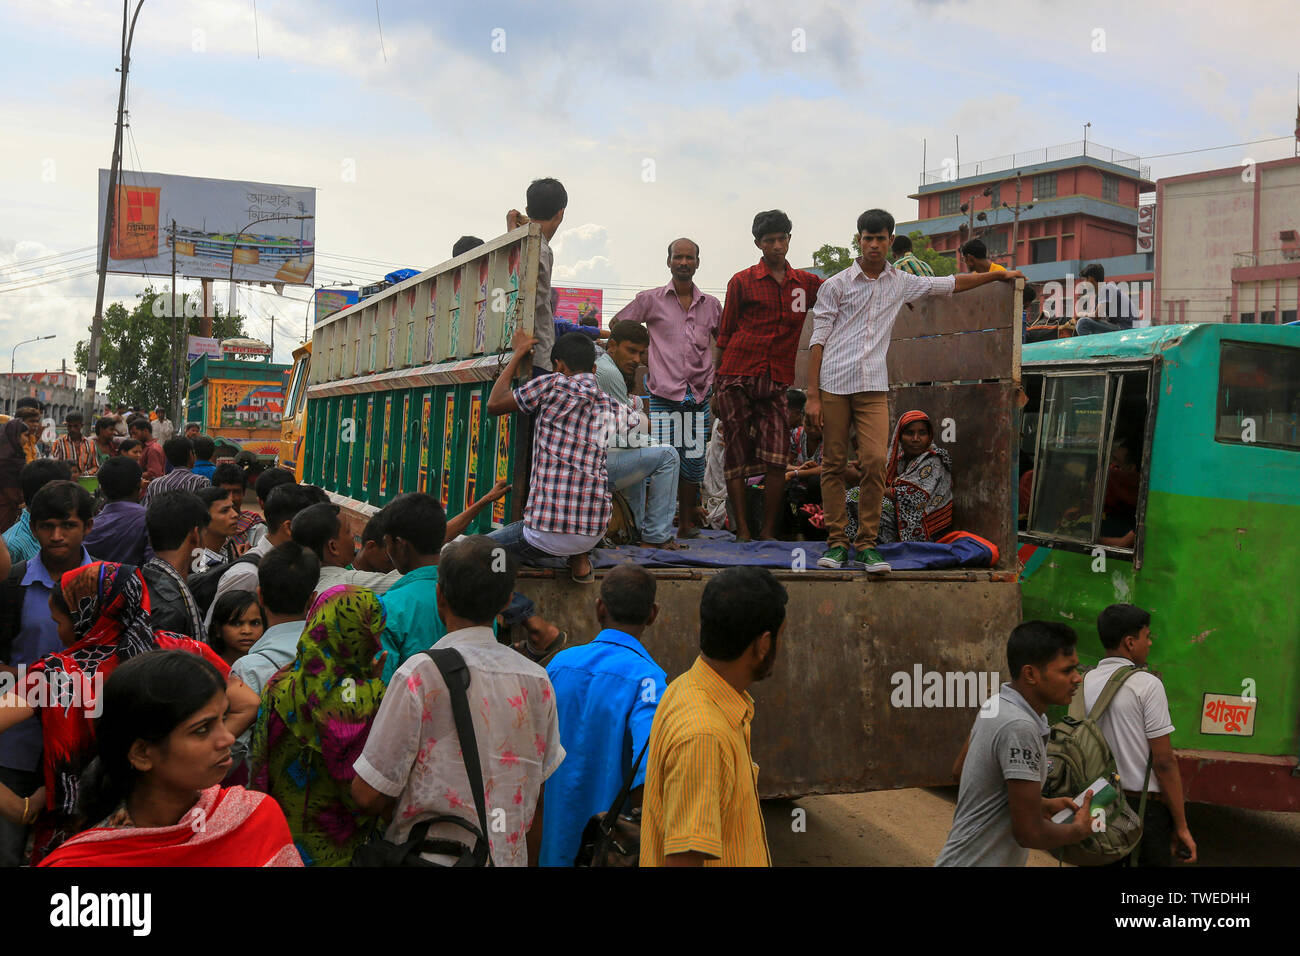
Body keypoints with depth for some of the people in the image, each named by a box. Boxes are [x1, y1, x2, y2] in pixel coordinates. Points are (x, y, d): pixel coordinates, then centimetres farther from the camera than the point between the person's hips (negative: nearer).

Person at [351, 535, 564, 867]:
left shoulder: (421, 674, -17)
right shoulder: (537, 680, -3)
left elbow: (367, 793, -14)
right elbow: (539, 785, 7)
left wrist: (395, 812, 6)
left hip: (431, 855, -4)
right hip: (510, 855, 5)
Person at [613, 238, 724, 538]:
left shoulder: (711, 304, 11)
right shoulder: (651, 299, 3)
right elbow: (617, 324, 13)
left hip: (699, 394, 3)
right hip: (664, 393, -3)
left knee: (694, 459, 5)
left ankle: (687, 523, 15)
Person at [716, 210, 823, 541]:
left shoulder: (806, 283, 14)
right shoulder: (742, 282, 7)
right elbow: (723, 337, 8)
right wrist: (713, 387, 4)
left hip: (776, 382, 2)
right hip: (736, 378, -2)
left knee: (777, 458, -7)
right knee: (737, 456, -2)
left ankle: (769, 531, 2)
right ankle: (743, 530, 4)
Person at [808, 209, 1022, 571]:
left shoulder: (901, 283, 14)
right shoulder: (836, 285, 4)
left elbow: (950, 284, 28)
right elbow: (818, 340, 2)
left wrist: (999, 275, 32)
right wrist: (812, 396, -5)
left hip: (873, 386, 2)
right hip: (833, 383, -2)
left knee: (875, 460, -12)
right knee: (833, 464, 0)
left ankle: (867, 543, -3)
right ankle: (836, 541, 8)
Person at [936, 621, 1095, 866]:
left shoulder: (996, 703, 0)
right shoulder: (1019, 728, -27)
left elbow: (960, 770, 14)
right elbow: (1030, 834, -25)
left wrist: (1042, 803, 12)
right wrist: (1079, 829, -6)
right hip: (978, 862, -9)